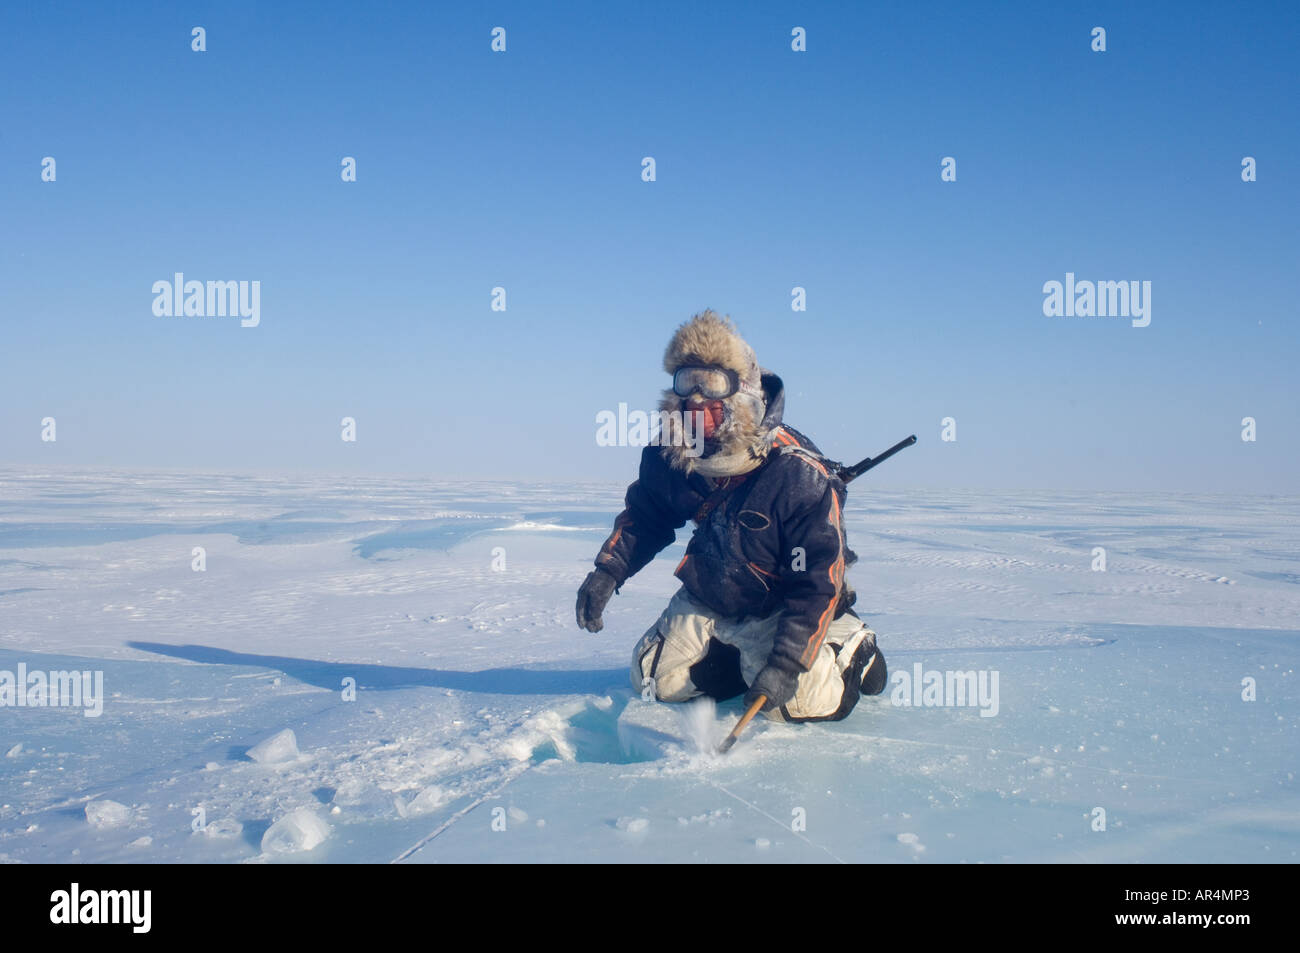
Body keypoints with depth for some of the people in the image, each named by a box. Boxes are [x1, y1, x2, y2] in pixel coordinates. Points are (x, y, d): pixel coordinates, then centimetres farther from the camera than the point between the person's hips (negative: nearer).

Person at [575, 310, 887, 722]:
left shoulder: (796, 471, -30)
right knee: (656, 679, 1)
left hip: (779, 606, -5)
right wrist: (607, 571, -7)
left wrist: (787, 662, -34)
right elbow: (643, 515, 8)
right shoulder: (667, 456, -14)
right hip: (709, 597, 5)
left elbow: (819, 579, -27)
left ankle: (852, 649, 8)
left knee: (795, 700, -23)